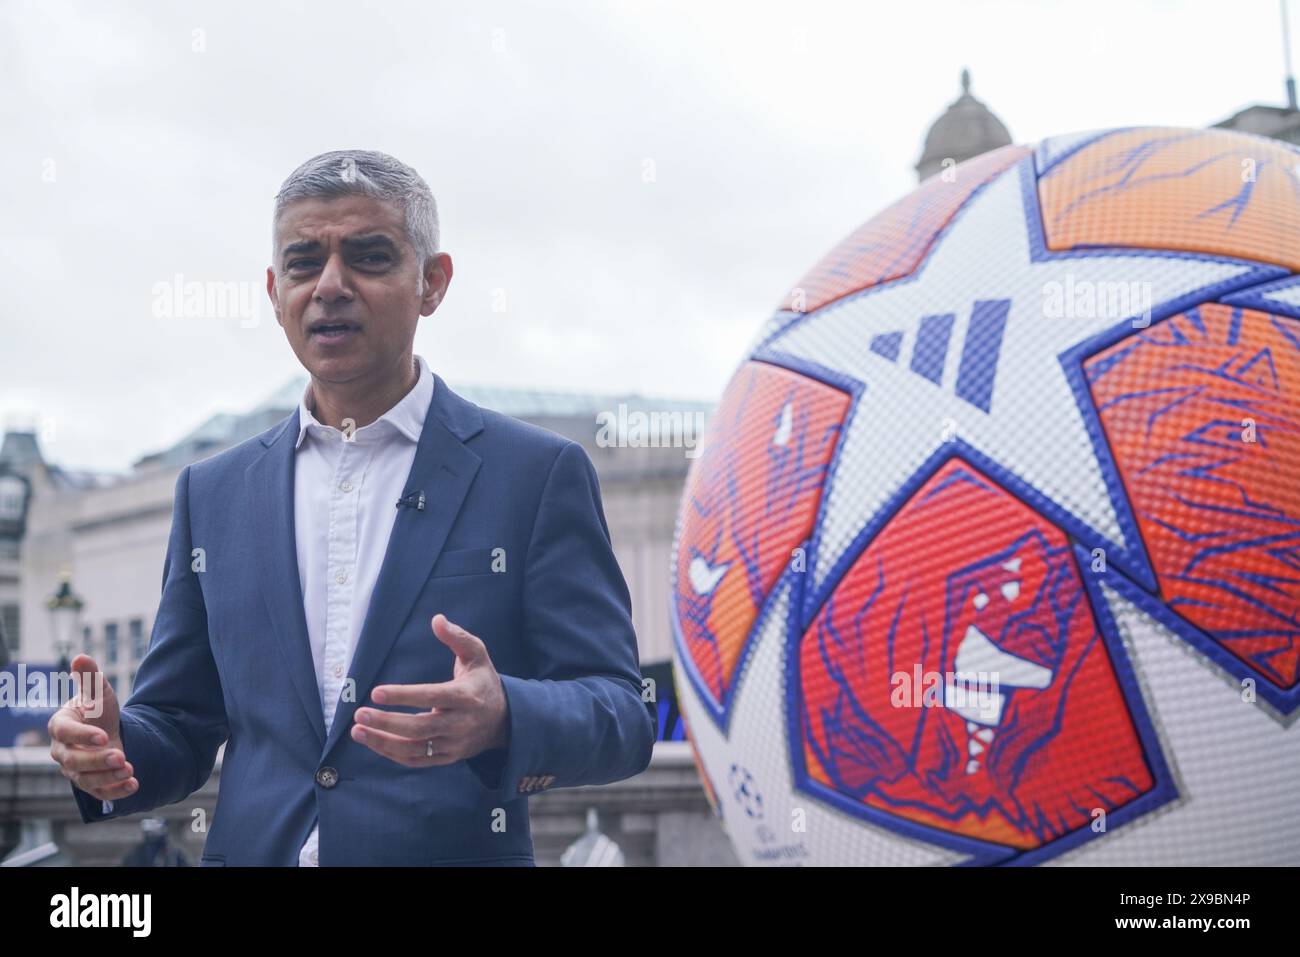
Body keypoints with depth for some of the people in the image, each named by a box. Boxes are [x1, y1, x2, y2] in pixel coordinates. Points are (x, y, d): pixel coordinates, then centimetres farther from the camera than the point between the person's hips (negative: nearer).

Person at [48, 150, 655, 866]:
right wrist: (112, 751, -10)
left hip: (456, 850, -3)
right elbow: (179, 723, 11)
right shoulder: (213, 492, 7)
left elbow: (619, 713, -9)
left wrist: (501, 719, -28)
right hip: (252, 850, 3)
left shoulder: (538, 475, -4)